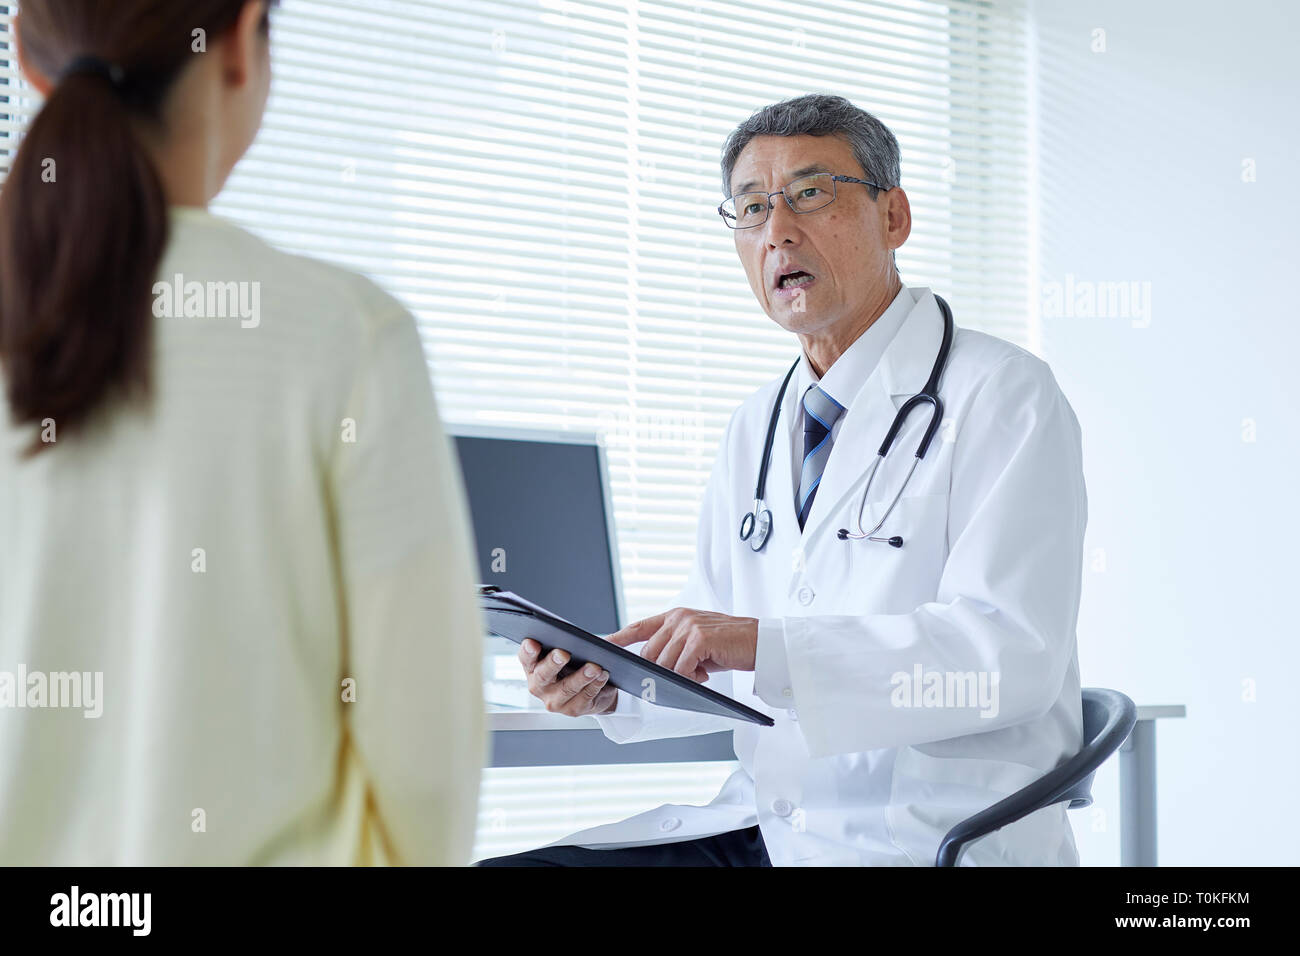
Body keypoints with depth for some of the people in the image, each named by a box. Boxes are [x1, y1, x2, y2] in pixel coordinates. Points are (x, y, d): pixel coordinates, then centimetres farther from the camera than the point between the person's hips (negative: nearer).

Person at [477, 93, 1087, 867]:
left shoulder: (1003, 397, -5)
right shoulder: (756, 429, 19)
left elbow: (1012, 652, -19)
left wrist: (766, 645, -26)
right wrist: (608, 682, -3)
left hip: (936, 837, -6)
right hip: (764, 824, 7)